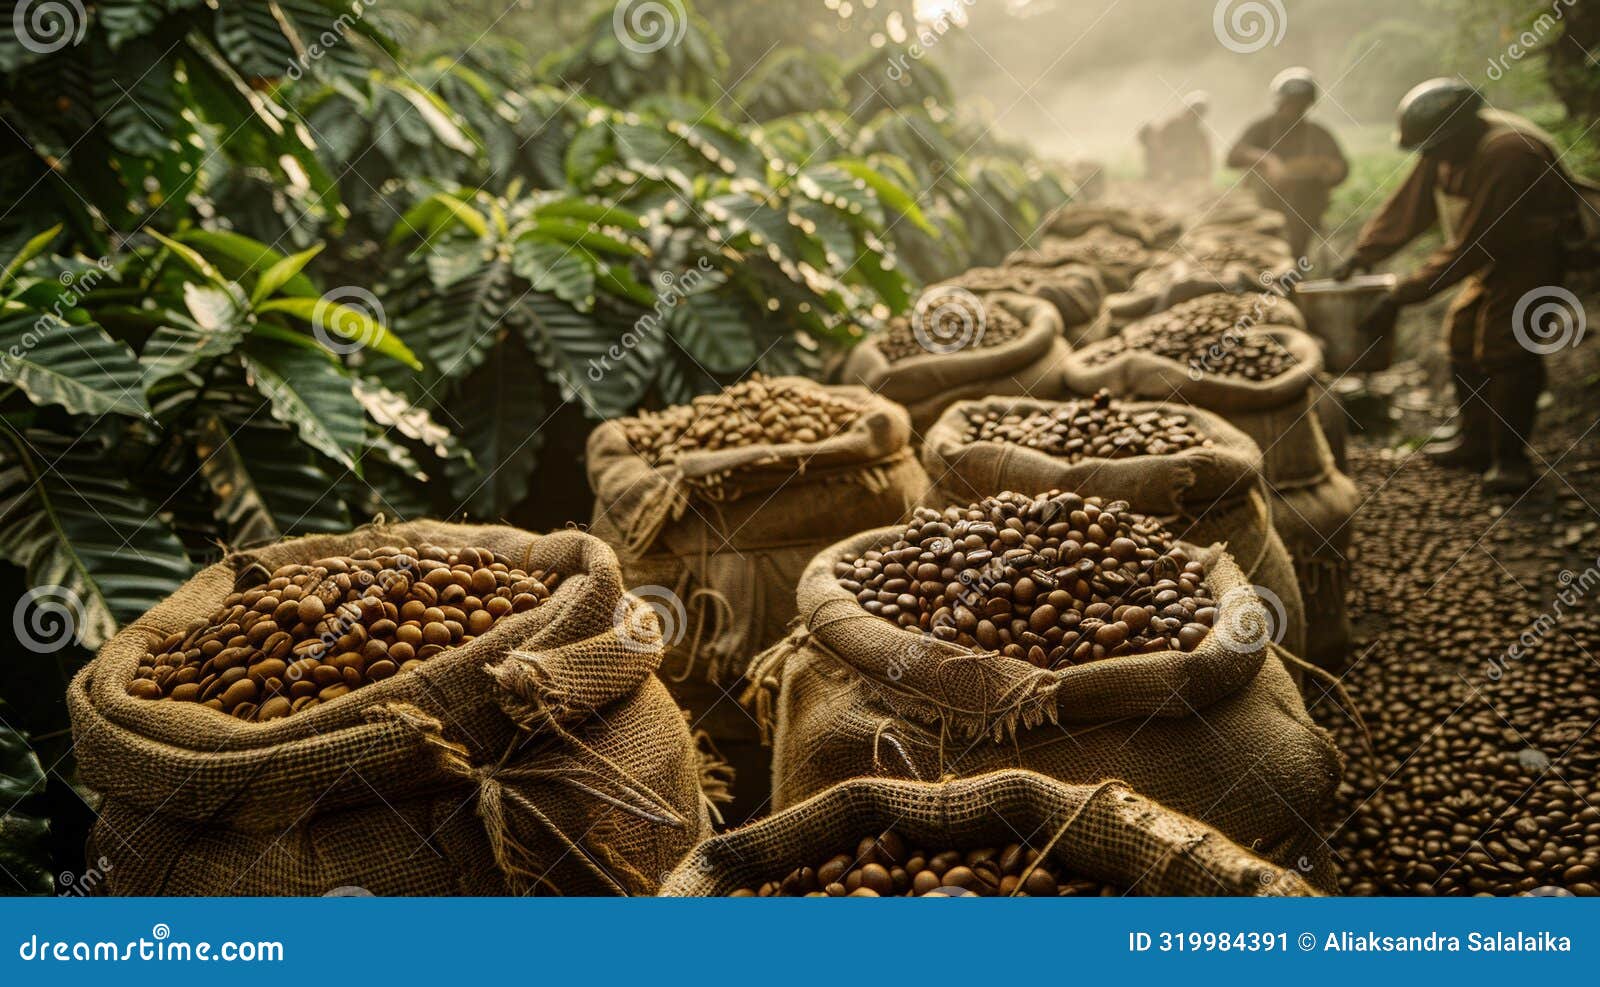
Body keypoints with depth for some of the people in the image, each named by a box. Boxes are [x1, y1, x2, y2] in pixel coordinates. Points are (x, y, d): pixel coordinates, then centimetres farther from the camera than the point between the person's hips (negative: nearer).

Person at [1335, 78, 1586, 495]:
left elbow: (1468, 248, -33)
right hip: (1496, 251, 9)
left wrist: (1399, 297, -33)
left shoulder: (1505, 154, -33)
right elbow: (1407, 206, 3)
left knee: (1503, 346, -16)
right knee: (1462, 335, 8)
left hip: (1535, 253, -9)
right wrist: (1360, 257, -6)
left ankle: (1511, 458, -9)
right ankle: (1475, 441, 18)